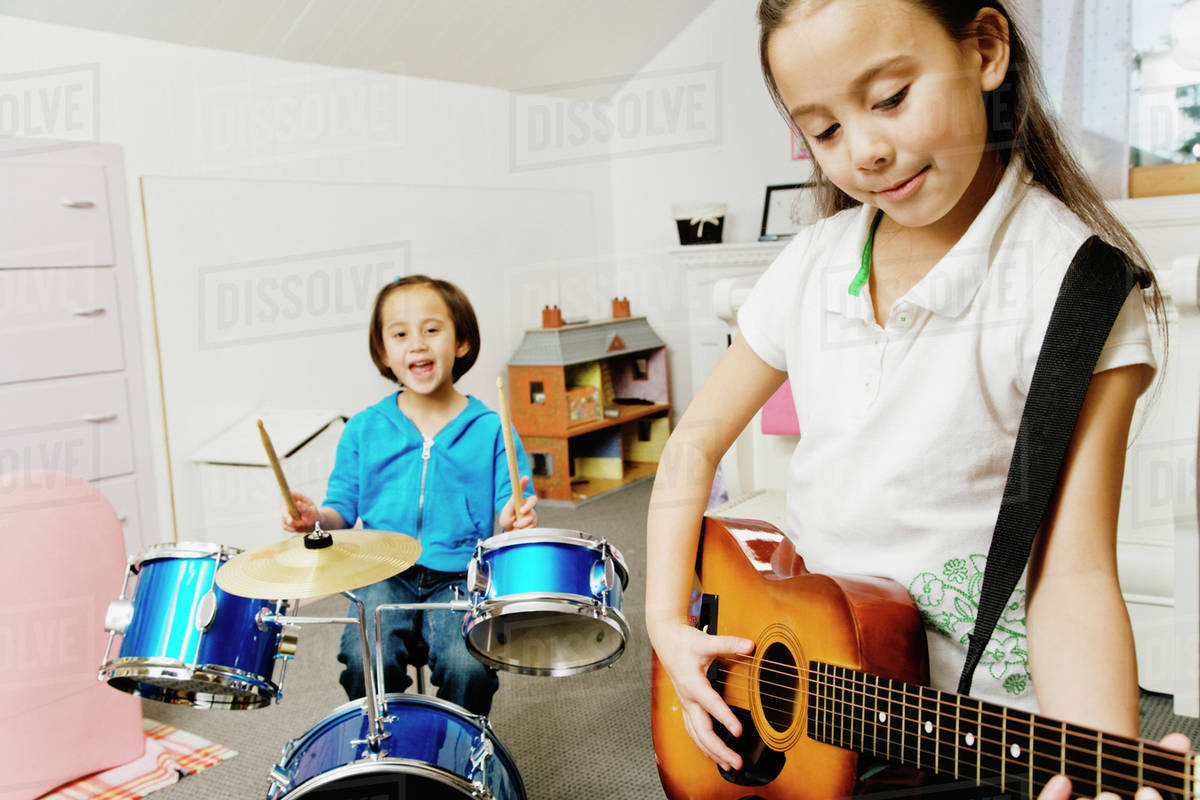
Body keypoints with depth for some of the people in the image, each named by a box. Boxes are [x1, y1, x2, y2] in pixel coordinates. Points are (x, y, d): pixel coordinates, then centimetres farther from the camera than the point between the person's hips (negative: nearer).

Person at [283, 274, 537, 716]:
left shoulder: (490, 431, 0)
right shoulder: (363, 430, 6)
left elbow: (511, 505, -1)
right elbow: (344, 506, 12)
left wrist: (516, 518, -24)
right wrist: (317, 517, -10)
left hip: (459, 579, -1)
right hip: (383, 577, 1)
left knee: (468, 667, -24)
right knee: (368, 661, -23)